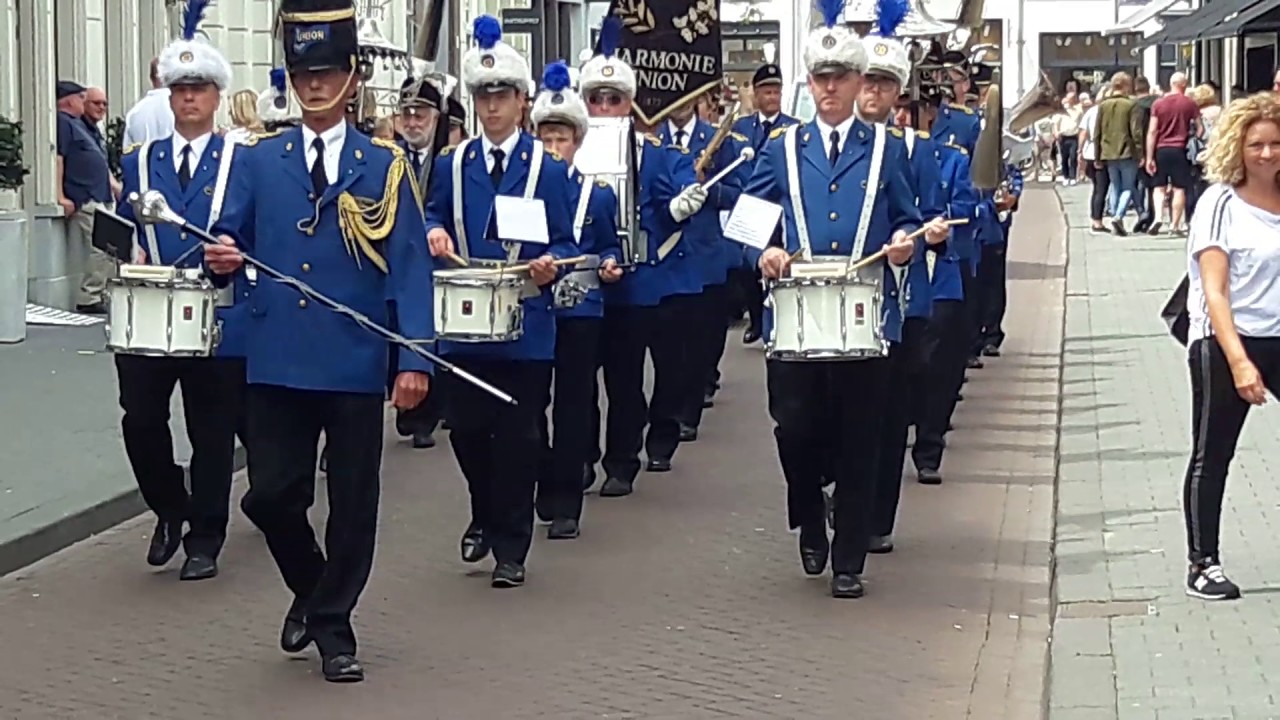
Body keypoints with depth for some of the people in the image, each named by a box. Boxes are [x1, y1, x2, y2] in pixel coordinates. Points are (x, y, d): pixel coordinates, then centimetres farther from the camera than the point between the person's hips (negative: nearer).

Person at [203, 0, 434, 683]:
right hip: (277, 360, 1)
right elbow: (230, 240, 6)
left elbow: (410, 265, -3)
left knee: (352, 501, 5)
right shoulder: (256, 159, 7)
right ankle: (310, 588, 30)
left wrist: (416, 358, -10)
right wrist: (222, 256, -20)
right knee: (271, 495, 2)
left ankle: (333, 625, 20)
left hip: (355, 362, -1)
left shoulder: (384, 163, 1)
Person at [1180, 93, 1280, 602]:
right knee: (1212, 455, 5)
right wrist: (1238, 361, -20)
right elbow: (1214, 291, -12)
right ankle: (1203, 565, 14)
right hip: (1224, 343, -4)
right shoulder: (1220, 203, -7)